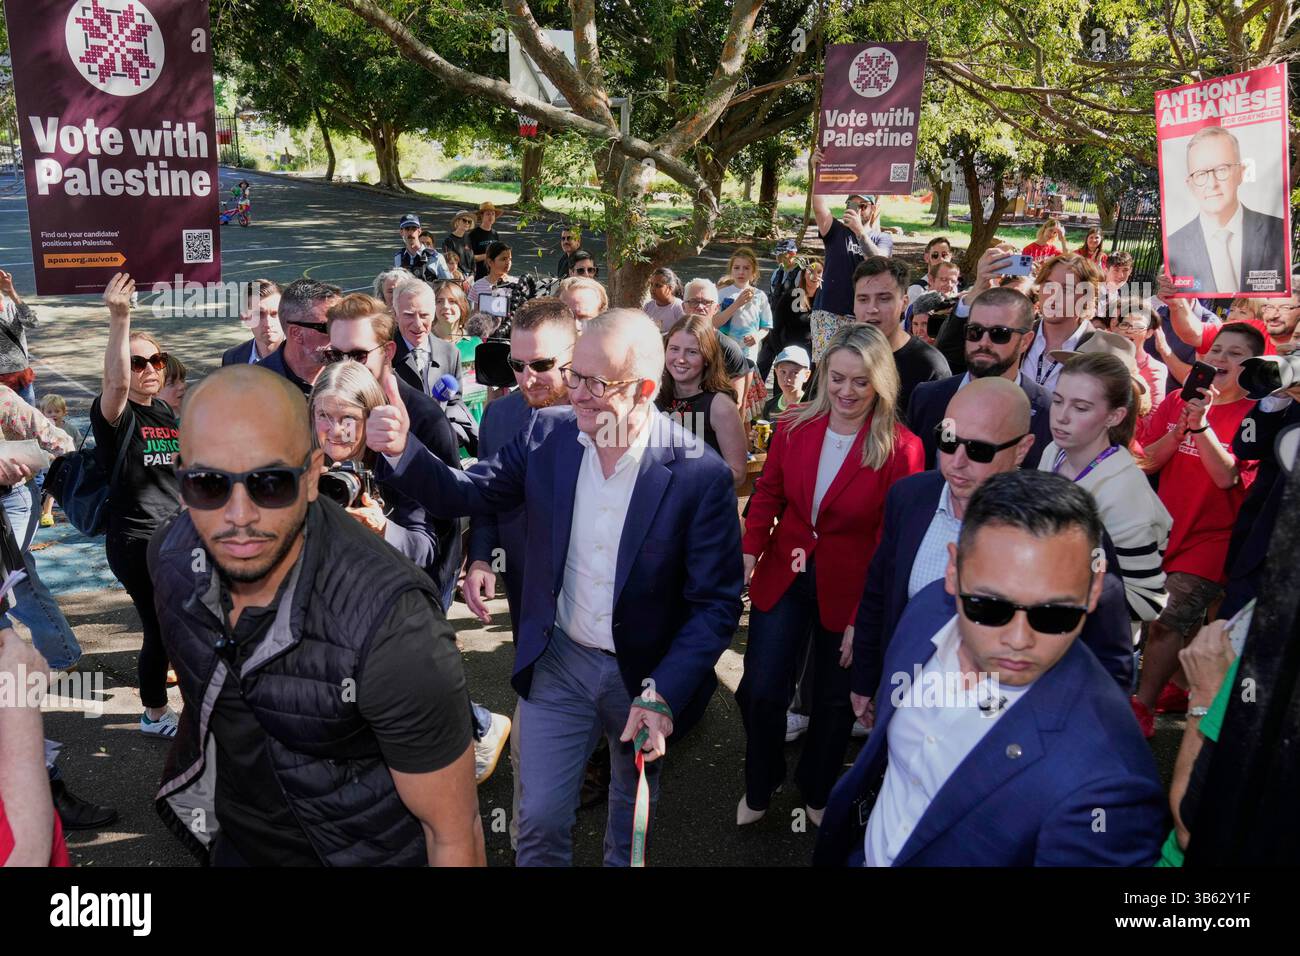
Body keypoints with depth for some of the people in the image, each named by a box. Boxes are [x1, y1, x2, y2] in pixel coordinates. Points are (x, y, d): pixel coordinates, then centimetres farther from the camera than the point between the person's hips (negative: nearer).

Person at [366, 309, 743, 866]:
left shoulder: (700, 474, -22)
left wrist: (663, 693, -25)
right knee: (540, 819, 9)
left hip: (646, 672, -1)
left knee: (636, 811, 24)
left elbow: (717, 603, -17)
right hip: (558, 659, 2)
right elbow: (466, 494, -5)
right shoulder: (547, 434, -10)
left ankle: (622, 858, 55)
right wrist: (402, 451, -23)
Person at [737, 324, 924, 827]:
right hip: (782, 577, 2)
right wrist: (749, 553, -13)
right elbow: (767, 496, 4)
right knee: (760, 692, 3)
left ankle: (816, 792, 45)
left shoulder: (901, 449, -15)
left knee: (834, 701, 16)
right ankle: (760, 786, 34)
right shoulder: (793, 428, -5)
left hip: (849, 591, -2)